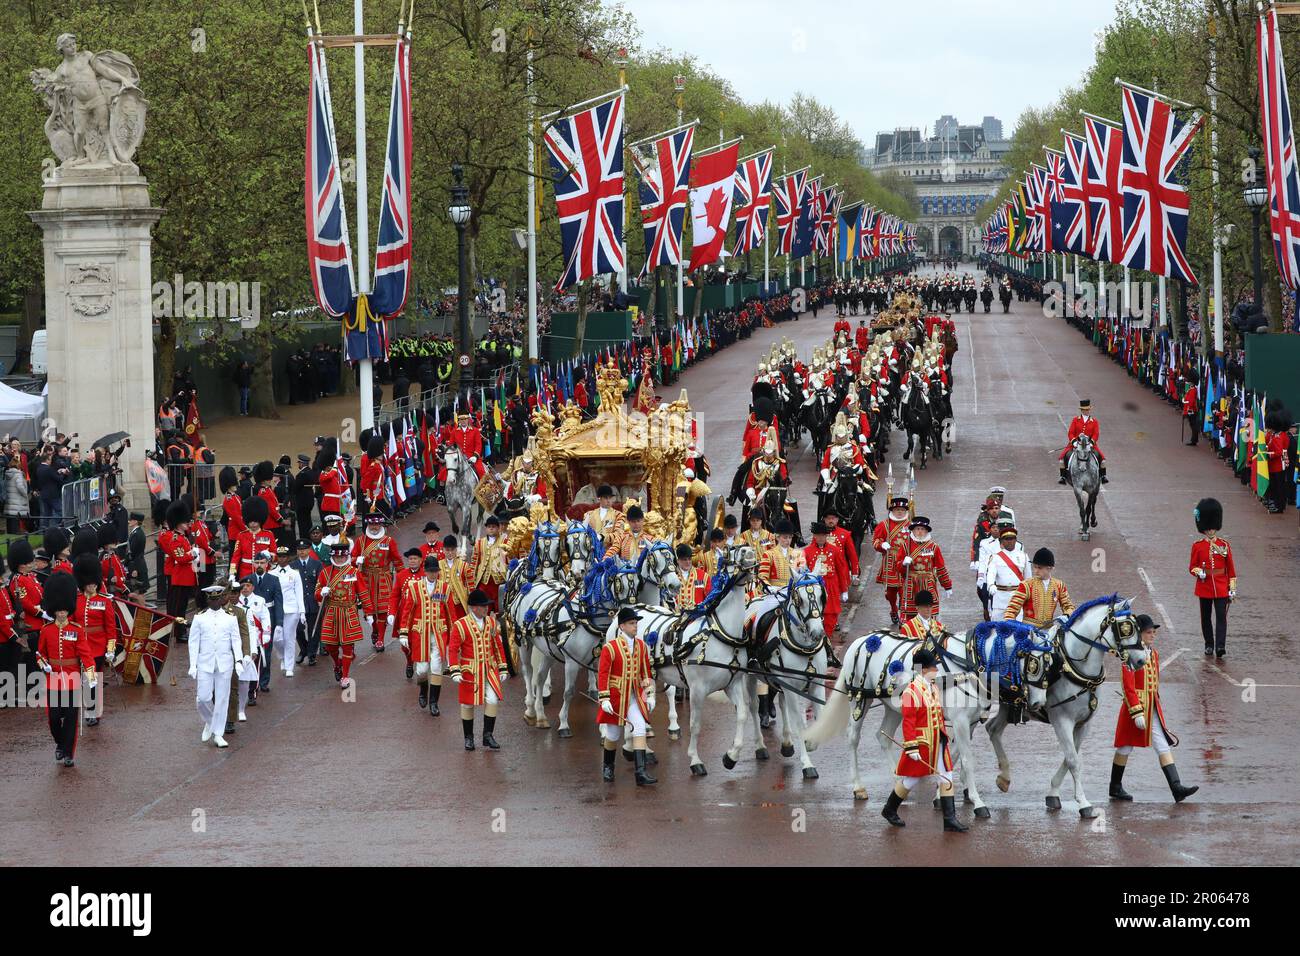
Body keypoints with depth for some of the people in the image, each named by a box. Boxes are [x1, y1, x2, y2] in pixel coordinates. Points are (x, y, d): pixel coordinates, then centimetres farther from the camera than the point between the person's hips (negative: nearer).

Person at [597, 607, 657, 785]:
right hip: (616, 697, -4)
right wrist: (604, 700, -17)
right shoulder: (610, 648, -11)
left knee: (640, 731, -10)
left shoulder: (641, 646, 5)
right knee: (613, 735, 9)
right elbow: (602, 674, -12)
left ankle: (641, 773, -12)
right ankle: (607, 768, 33)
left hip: (635, 697, 4)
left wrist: (650, 695, 8)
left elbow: (646, 672, 12)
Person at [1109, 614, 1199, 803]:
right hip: (1135, 705, -7)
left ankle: (1176, 788, -9)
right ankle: (1115, 788, 22)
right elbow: (1128, 688, -19)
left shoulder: (1154, 654, 9)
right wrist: (1137, 713, -23)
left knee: (1164, 746, -2)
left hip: (1153, 708, 7)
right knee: (1125, 747, 7)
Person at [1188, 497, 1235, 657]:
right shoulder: (1197, 546, 0)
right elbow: (1192, 567, 4)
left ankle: (1220, 646, -14)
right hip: (1204, 587, 1)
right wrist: (1198, 572, -19)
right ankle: (1209, 645, 22)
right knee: (1206, 617, 9)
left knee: (1221, 616, -10)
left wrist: (1232, 588, 0)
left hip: (1221, 588, -1)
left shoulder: (1224, 545, 1)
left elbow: (1231, 568, 4)